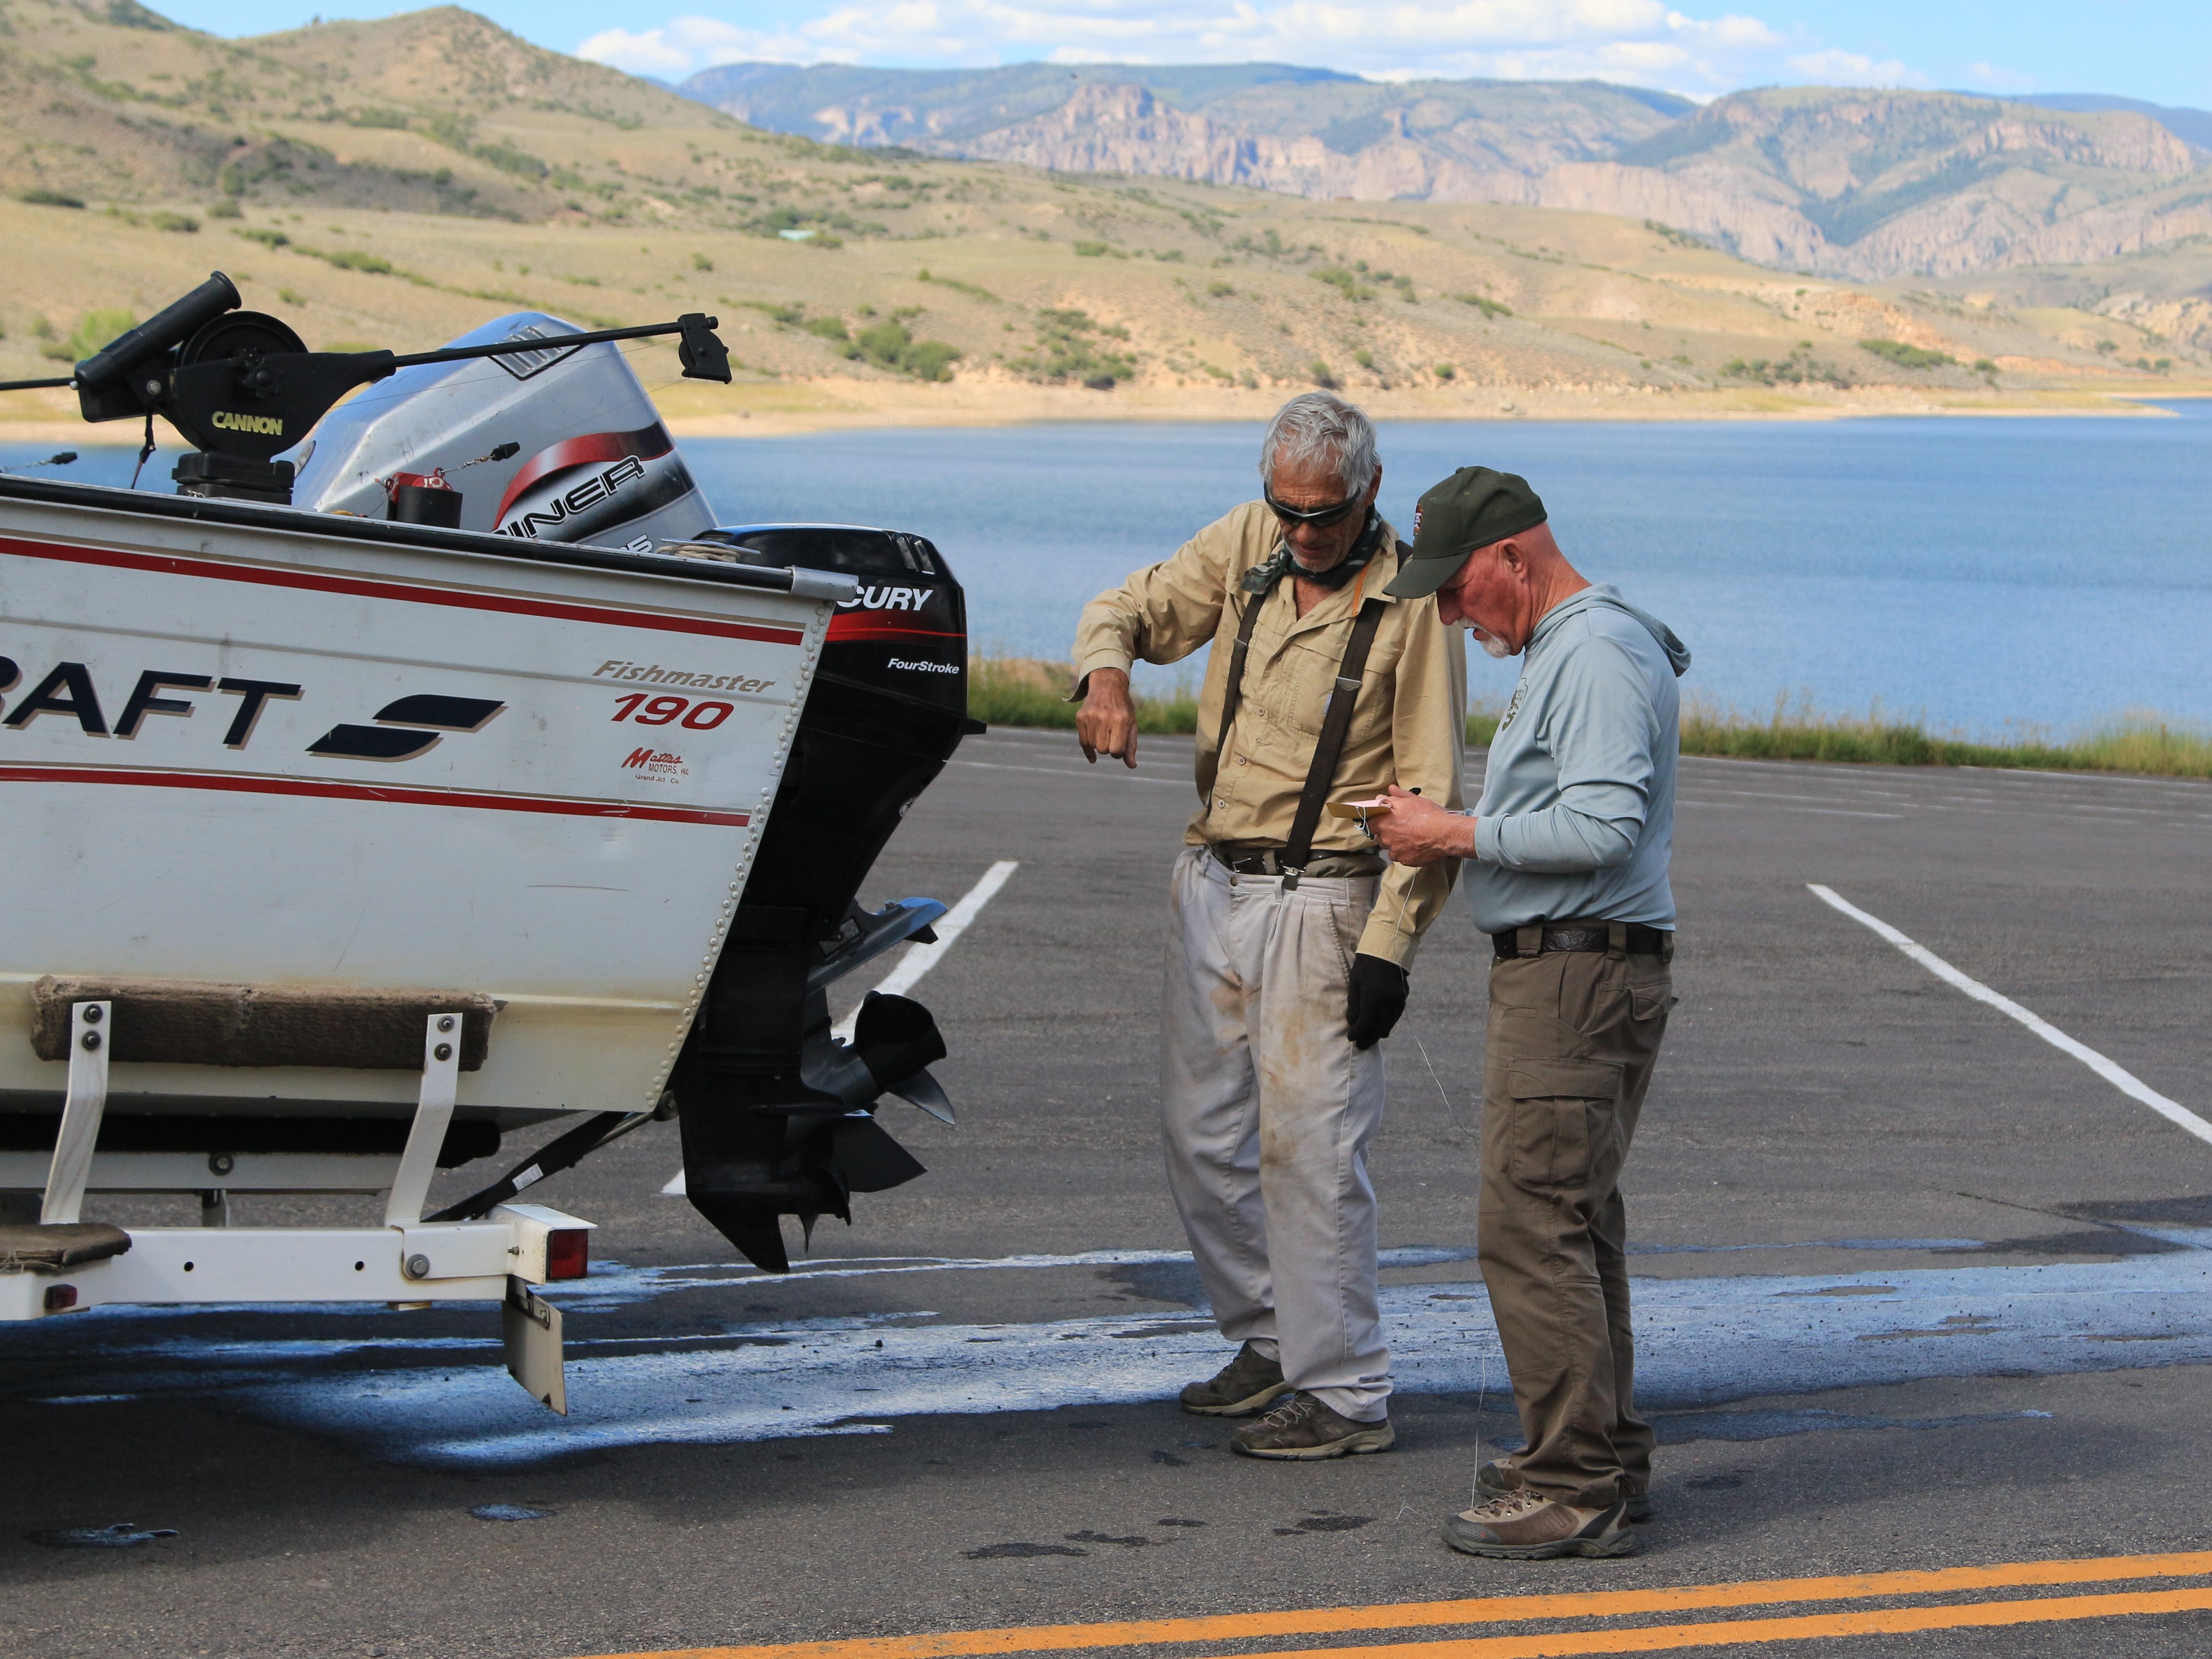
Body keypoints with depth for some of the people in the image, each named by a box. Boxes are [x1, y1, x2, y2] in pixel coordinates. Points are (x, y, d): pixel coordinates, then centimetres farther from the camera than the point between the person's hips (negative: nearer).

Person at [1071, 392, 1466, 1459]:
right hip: (1212, 883, 7)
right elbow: (1130, 609, 9)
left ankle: (1345, 1392, -3)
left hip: (1319, 901, -6)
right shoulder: (1245, 545, 4)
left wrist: (1390, 945, -16)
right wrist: (1106, 671, -16)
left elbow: (1430, 797, -11)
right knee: (1201, 1131, 12)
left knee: (1309, 1143, -9)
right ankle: (1270, 1341, 28)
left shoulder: (1411, 604, -12)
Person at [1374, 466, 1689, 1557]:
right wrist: (1452, 834, 10)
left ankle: (1575, 1488, -11)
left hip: (1577, 974, -11)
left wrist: (1459, 835, -17)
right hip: (1566, 969, 11)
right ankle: (1606, 1458, 22)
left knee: (1532, 1226, -12)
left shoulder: (1597, 654, -15)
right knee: (1573, 1224, 15)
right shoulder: (1565, 650, 20)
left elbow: (1604, 825, -24)